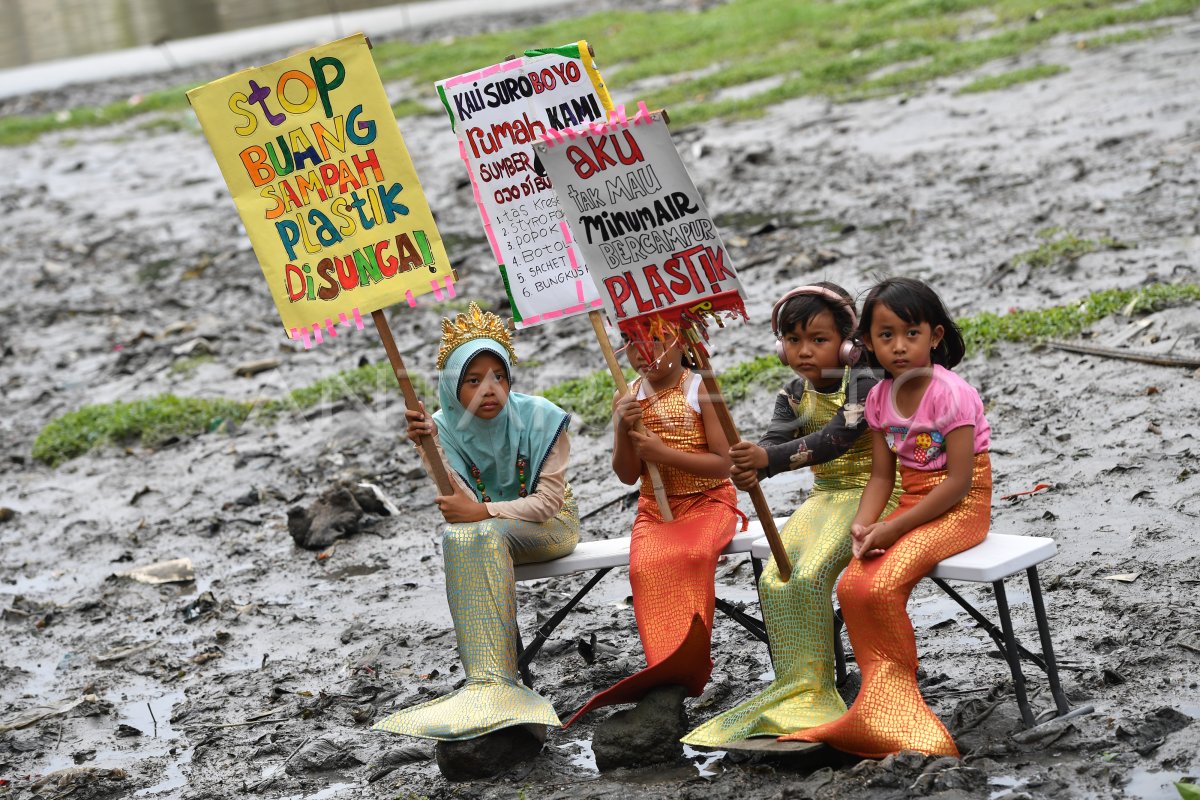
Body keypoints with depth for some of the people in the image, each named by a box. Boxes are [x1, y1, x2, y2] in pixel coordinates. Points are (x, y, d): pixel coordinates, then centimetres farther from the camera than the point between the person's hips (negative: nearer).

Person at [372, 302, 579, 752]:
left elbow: (548, 500, -12)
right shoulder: (444, 430, -7)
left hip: (550, 527, -3)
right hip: (491, 534, 3)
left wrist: (483, 511, -25)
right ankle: (493, 684, -35)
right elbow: (464, 508, -18)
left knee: (482, 536, -32)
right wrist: (429, 447, -32)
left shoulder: (540, 419, -11)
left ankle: (490, 684, -40)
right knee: (458, 538, -30)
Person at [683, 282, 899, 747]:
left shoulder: (863, 385, -15)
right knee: (774, 580, -14)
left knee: (810, 575, -26)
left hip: (870, 496, -7)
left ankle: (813, 693, -16)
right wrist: (750, 468, -36)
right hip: (824, 499, 7)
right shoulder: (794, 396, 6)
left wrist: (767, 457, -44)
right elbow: (775, 440, -10)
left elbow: (834, 438, -30)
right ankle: (795, 691, -7)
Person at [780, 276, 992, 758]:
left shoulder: (951, 394, -18)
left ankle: (888, 713, -11)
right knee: (853, 586, -15)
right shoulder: (880, 399, 4)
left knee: (884, 585, -26)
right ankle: (886, 704, -7)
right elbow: (882, 475, 5)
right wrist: (863, 524, -15)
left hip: (960, 508, -7)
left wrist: (893, 527, -23)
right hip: (912, 504, 7)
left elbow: (958, 481, -20)